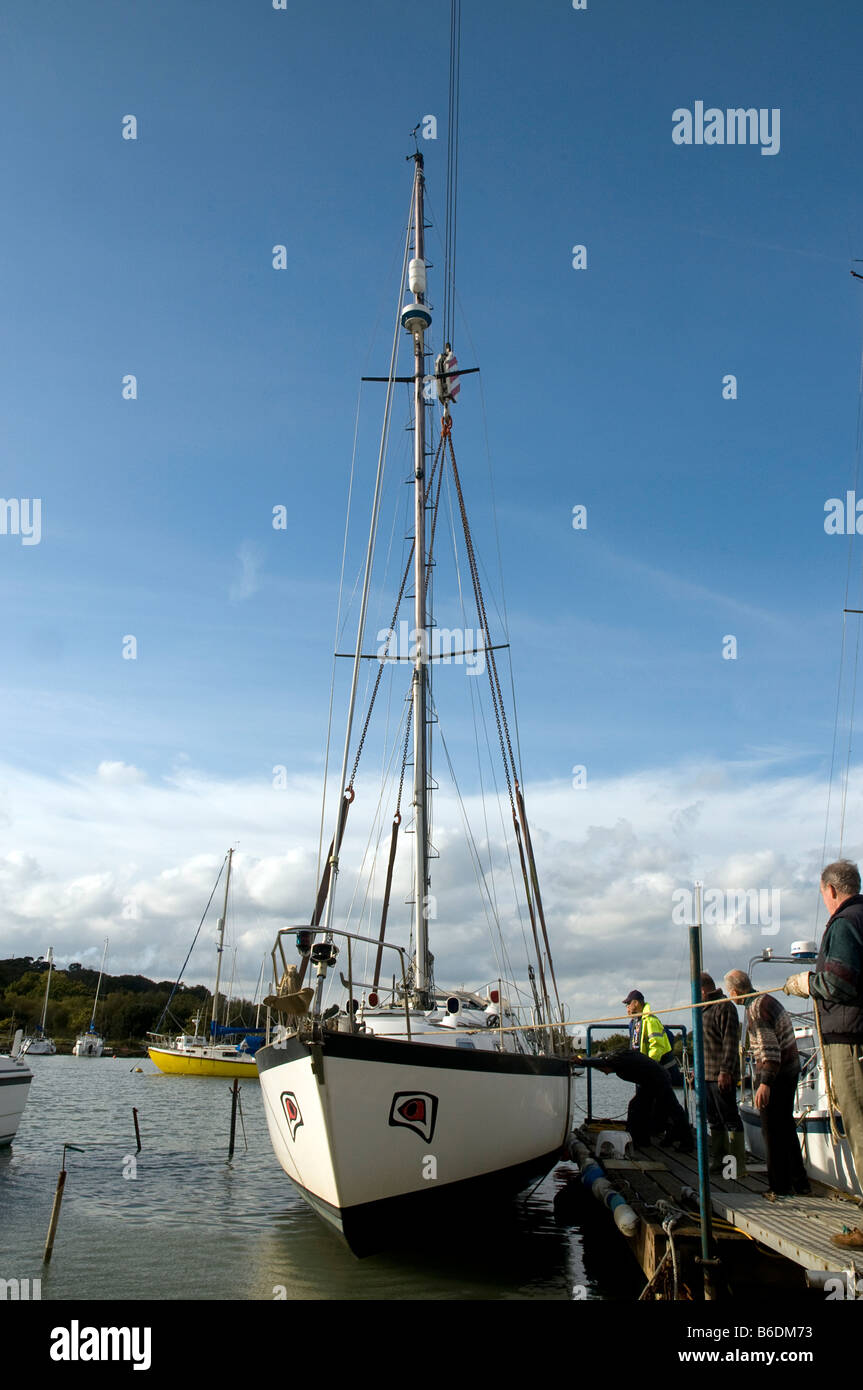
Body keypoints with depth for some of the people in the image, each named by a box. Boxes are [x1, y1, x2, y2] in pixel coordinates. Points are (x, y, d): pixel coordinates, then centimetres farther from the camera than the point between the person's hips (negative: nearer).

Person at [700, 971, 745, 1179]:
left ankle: (738, 1166, -1)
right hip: (706, 1075, 9)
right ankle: (719, 1161, 19)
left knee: (730, 1120, -5)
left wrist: (725, 1070, -21)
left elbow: (730, 1041, -17)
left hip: (722, 1076, -9)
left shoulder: (724, 1007, -11)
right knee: (714, 1121, 13)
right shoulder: (704, 1010, 18)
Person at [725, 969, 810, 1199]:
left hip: (774, 1072, -10)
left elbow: (769, 1048, -25)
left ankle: (781, 1187, 4)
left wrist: (765, 1082, -27)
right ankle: (799, 1182, 25)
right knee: (786, 1127, 18)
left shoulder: (755, 1009, -18)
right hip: (790, 1066, 10)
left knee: (773, 1131, -2)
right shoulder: (767, 999, 12)